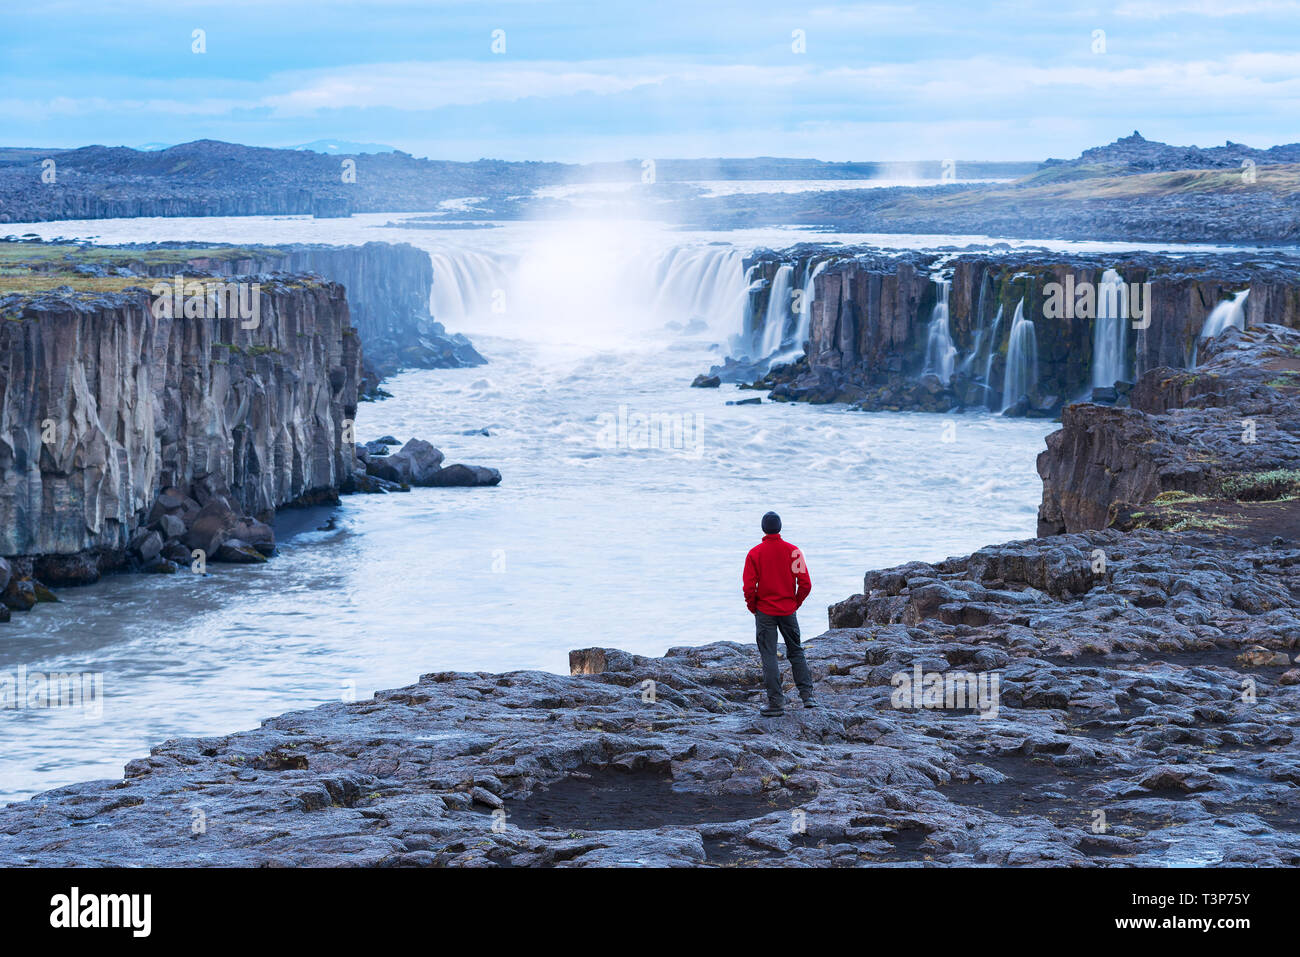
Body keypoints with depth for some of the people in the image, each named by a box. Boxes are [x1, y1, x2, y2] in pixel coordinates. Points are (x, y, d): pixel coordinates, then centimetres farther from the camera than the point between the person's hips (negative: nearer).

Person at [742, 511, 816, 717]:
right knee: (796, 652, 17)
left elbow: (749, 588, -12)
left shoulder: (755, 553, -9)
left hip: (765, 612, -2)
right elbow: (805, 584, -5)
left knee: (769, 657, 2)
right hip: (788, 611, 2)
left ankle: (776, 703, -1)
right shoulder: (793, 551, -4)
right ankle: (807, 694, 12)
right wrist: (796, 603, 10)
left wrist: (752, 607, 5)